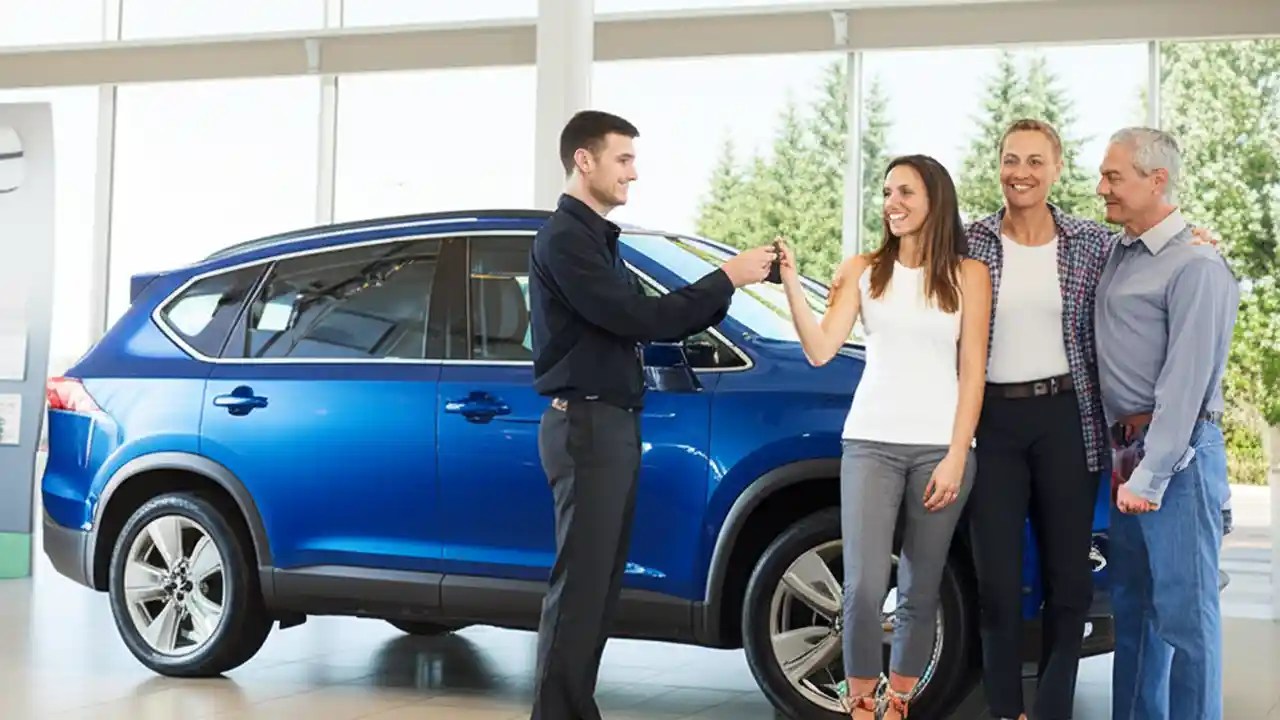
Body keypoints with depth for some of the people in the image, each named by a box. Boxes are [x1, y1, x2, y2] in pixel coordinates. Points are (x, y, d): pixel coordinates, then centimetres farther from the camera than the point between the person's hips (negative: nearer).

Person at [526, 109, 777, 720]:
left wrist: (728, 287, 5)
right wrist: (727, 278, -13)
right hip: (586, 426, -10)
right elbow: (635, 318, -20)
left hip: (611, 425, 10)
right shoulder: (564, 237, -12)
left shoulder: (597, 238, 19)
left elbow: (645, 321, 17)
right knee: (580, 583, -9)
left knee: (599, 582, 10)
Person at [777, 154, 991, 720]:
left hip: (942, 446, 0)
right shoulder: (862, 271, 7)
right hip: (871, 443, 0)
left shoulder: (968, 275, 5)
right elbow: (820, 350, -2)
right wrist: (792, 286, -15)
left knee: (920, 593, 5)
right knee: (863, 587, -10)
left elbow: (972, 373, 1)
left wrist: (955, 457, -6)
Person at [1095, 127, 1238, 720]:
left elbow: (1184, 381, -17)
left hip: (1177, 451, -8)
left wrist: (1150, 475, -18)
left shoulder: (1195, 266, -13)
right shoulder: (1118, 254, 12)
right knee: (1133, 605, 14)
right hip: (1126, 448, 8)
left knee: (1184, 610, -4)